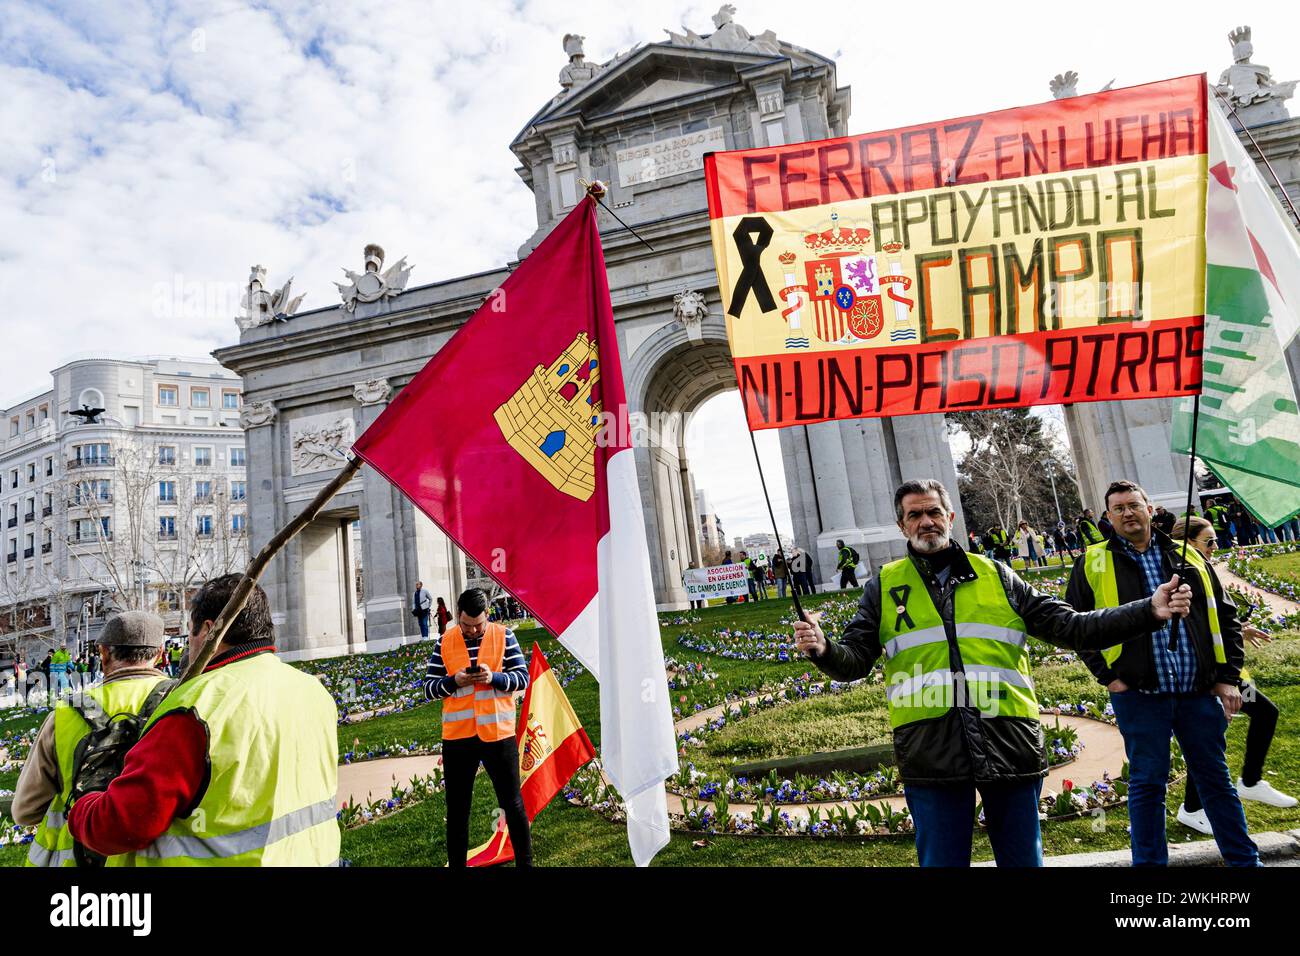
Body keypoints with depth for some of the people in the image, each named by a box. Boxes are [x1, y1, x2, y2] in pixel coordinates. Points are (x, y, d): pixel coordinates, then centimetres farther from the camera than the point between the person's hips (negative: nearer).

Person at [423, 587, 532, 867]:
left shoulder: (504, 636, -1)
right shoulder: (444, 642, 3)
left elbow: (523, 677, -3)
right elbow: (429, 688, 4)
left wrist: (493, 678, -20)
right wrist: (454, 681, -15)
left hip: (498, 733, -1)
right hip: (457, 736, 2)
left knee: (513, 803, 8)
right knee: (457, 809, 13)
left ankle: (525, 861, 24)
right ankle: (456, 863, 29)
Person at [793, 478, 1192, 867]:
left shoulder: (996, 575, 13)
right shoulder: (884, 586, 9)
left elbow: (1069, 627, 11)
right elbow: (855, 659, 5)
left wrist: (1149, 611, 2)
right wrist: (823, 650, -17)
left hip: (1009, 745, 2)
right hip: (930, 753, -1)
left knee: (1023, 858, 11)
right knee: (941, 859, 7)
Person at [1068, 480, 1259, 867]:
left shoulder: (1188, 556, 9)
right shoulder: (1093, 562, 2)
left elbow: (1225, 617, 12)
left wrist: (1229, 677, 5)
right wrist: (1106, 675, -3)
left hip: (1199, 692, 2)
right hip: (1139, 694, -2)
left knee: (1216, 779, 14)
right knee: (1147, 785, 7)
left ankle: (1244, 860, 29)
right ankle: (1149, 862, 19)